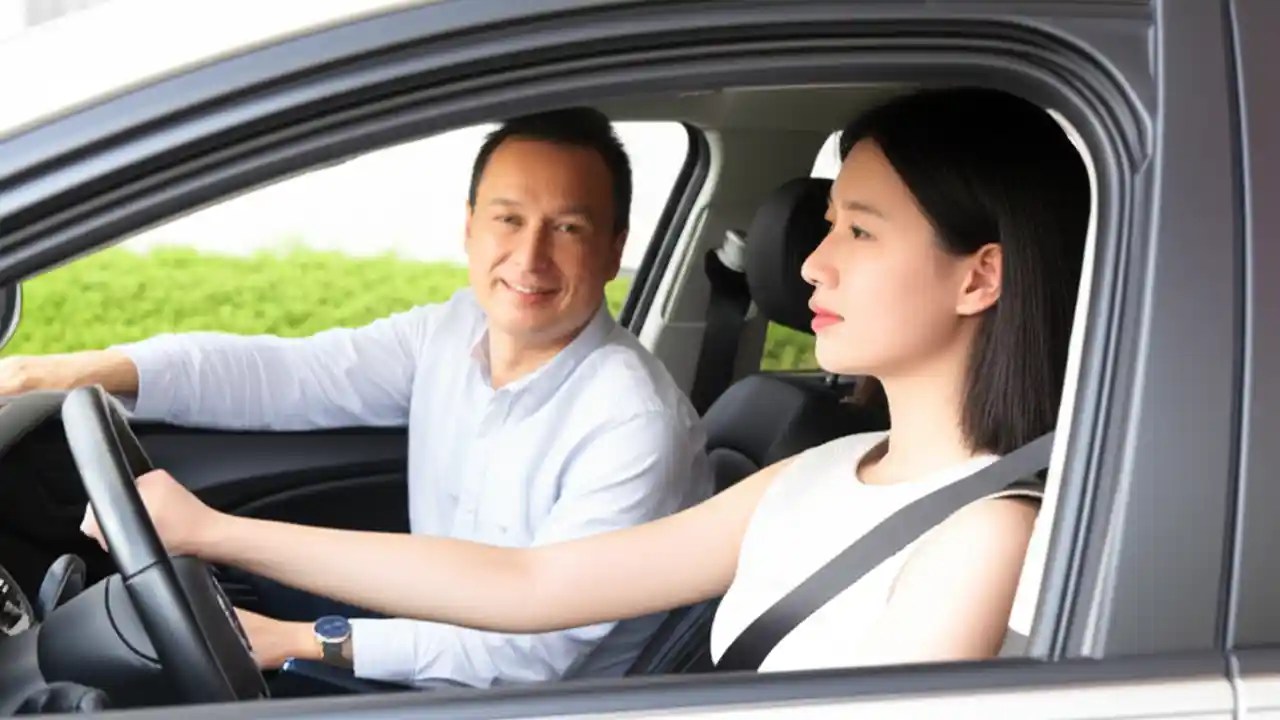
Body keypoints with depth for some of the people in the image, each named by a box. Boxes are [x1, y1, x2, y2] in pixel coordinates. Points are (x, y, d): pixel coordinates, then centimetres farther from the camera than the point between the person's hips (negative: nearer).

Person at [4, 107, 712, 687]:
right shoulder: (454, 333, -2)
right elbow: (284, 375, -7)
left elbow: (535, 645, -25)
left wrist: (302, 641, -27)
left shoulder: (633, 424, -24)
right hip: (430, 649, 6)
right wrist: (70, 372, -20)